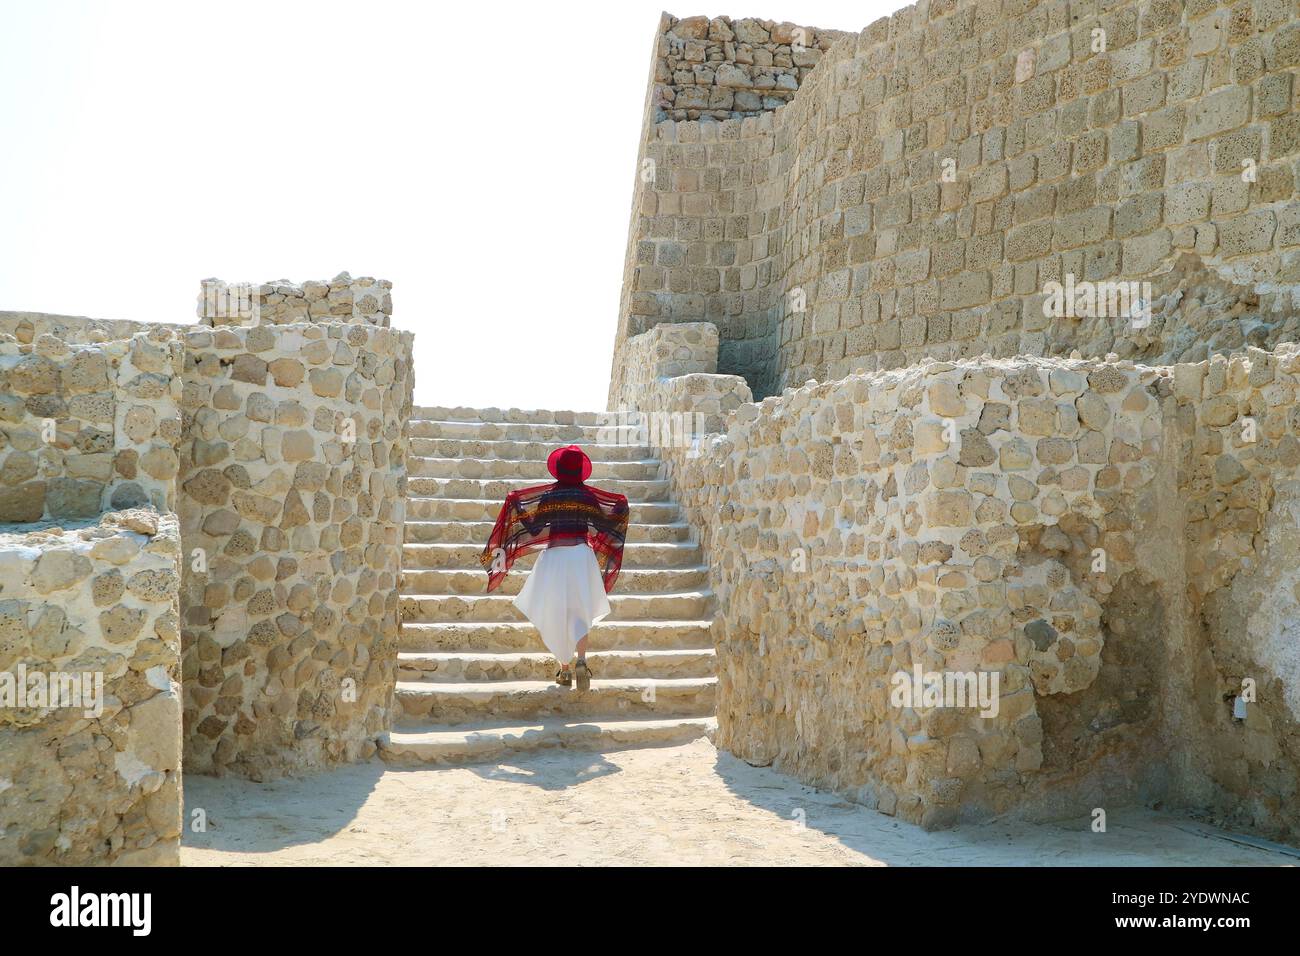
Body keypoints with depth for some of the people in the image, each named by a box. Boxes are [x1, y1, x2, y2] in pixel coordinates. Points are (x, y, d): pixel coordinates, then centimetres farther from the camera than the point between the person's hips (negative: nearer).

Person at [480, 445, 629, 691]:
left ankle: (564, 670, 14)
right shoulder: (587, 494, 2)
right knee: (579, 612, 2)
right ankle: (581, 660, -22)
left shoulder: (546, 494, -1)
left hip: (554, 555, 0)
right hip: (582, 554, 0)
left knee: (557, 615, 10)